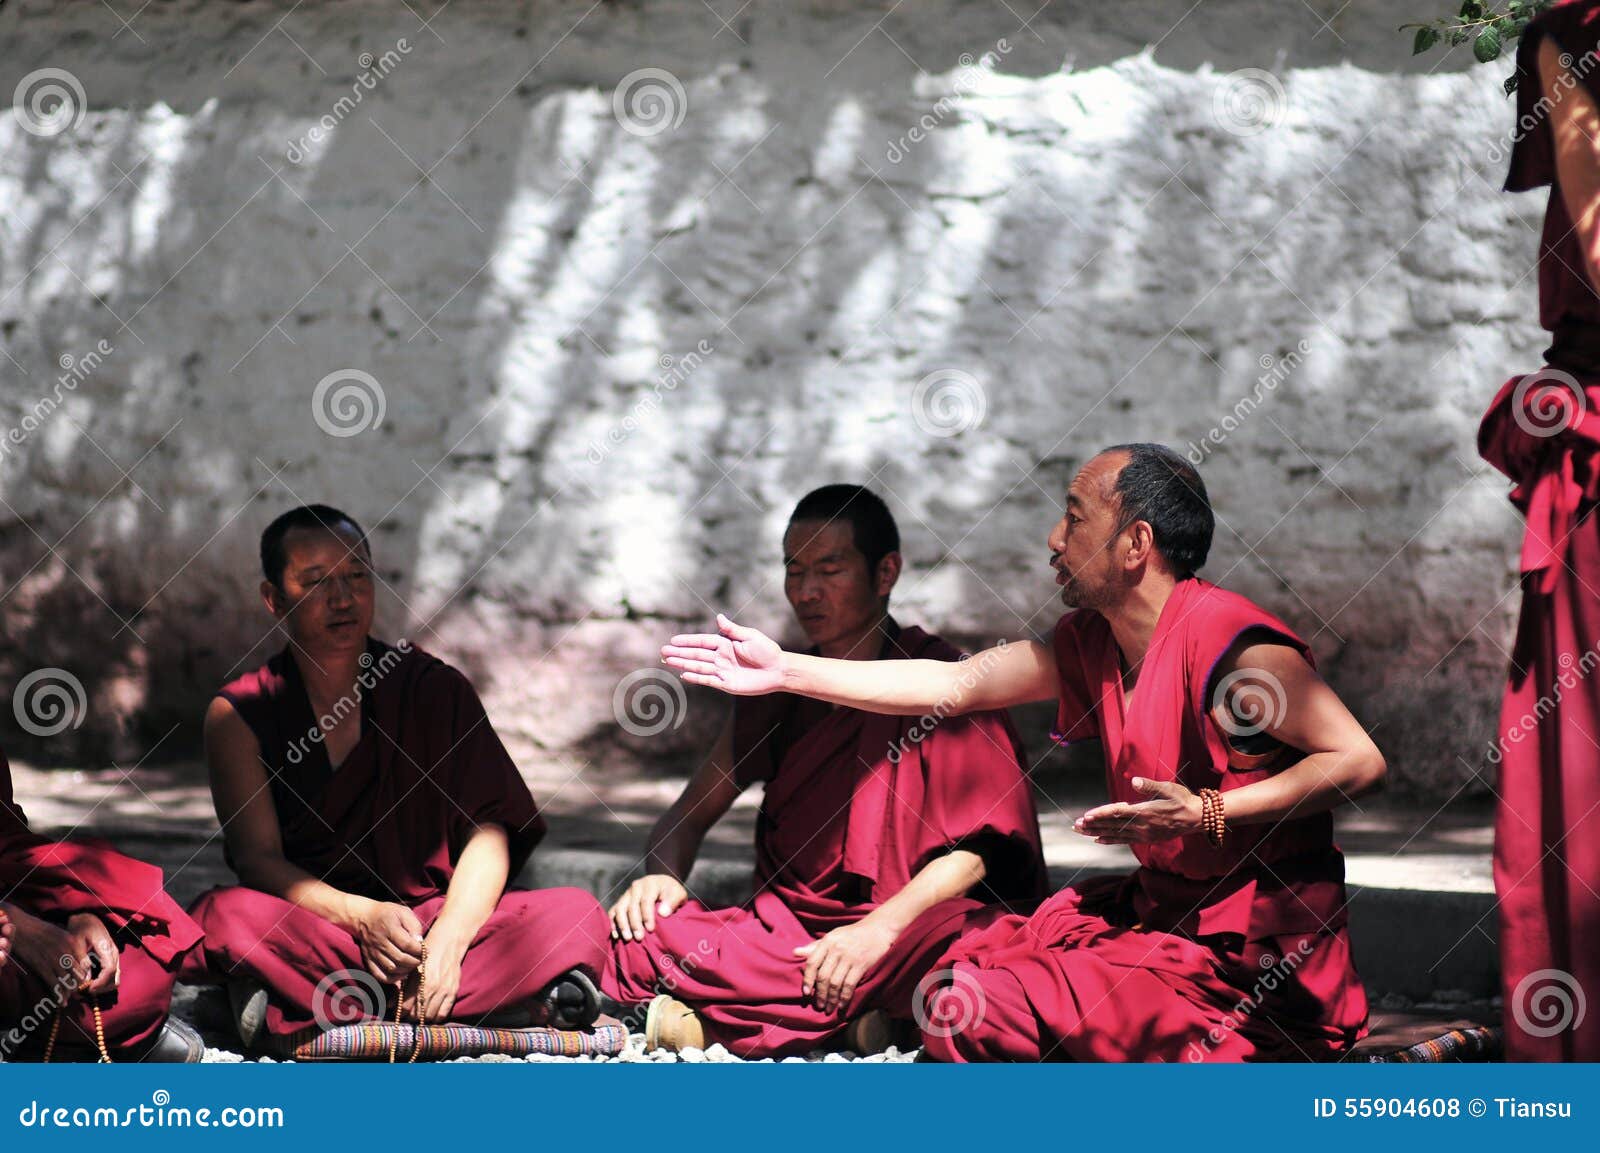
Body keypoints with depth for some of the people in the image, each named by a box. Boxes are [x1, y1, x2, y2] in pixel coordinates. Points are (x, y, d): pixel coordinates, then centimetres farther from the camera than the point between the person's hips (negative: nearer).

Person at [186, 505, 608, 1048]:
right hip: (310, 930, -2)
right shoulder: (238, 713, 3)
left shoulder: (435, 690, 6)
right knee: (227, 917, -34)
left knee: (576, 916, -24)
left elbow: (488, 827, -4)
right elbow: (256, 856, -8)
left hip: (434, 916, 2)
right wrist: (361, 917, -27)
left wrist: (449, 937, -24)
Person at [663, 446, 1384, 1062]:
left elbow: (1360, 760, -22)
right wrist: (785, 672, 9)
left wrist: (1208, 813, -27)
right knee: (956, 978, 13)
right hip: (1161, 908, 9)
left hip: (1251, 945, -9)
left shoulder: (1225, 639, -19)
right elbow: (954, 685, 11)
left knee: (972, 1014, -18)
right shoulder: (1091, 646, 8)